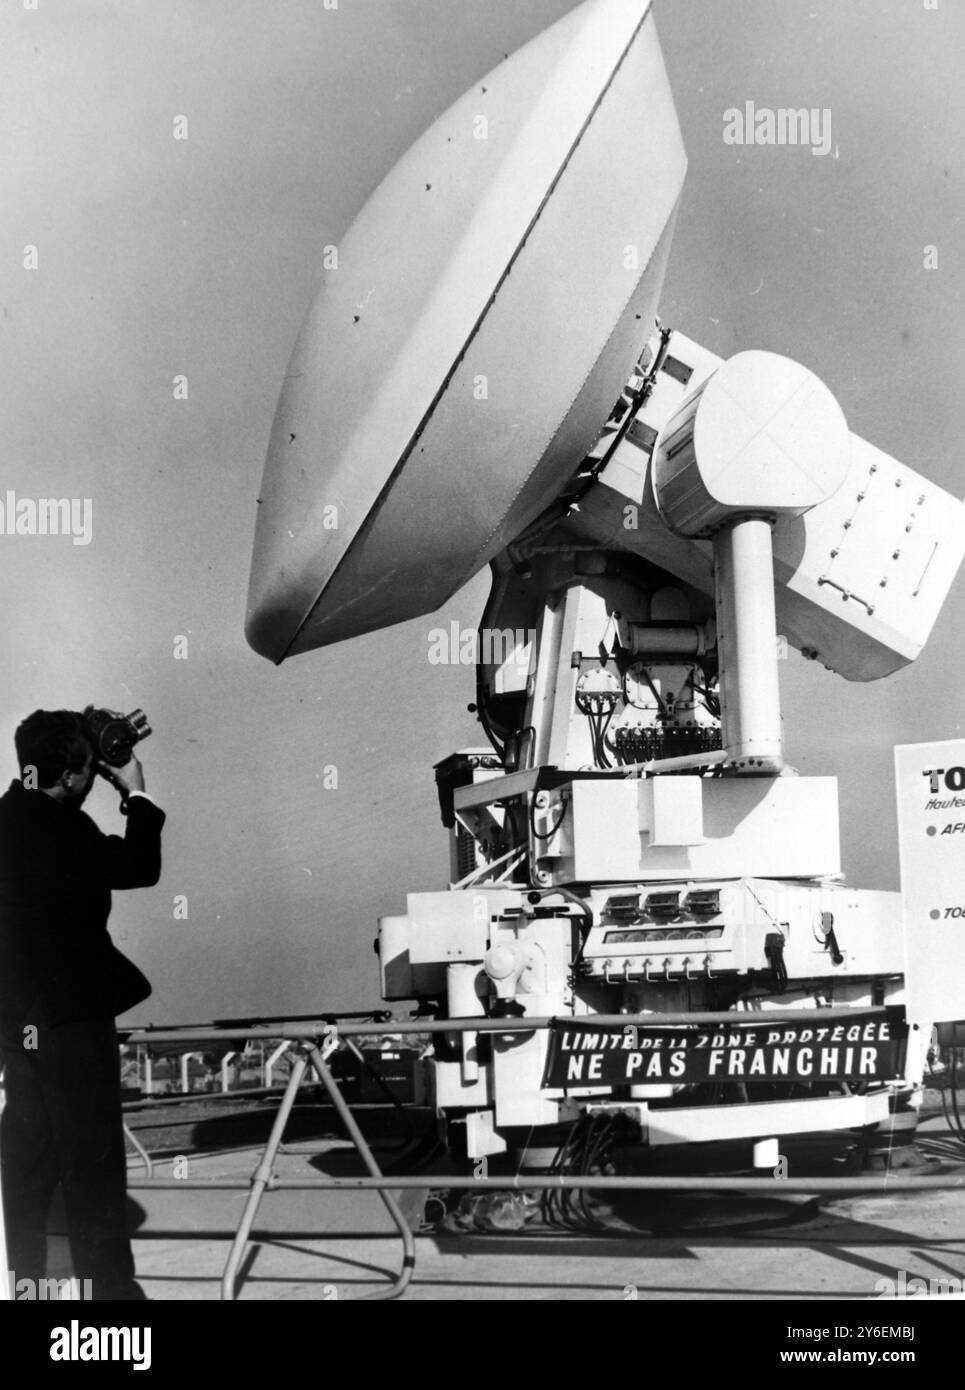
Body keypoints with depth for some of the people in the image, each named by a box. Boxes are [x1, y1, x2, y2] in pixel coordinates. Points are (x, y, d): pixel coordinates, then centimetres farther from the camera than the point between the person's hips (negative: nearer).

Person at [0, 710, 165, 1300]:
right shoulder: (59, 828, -21)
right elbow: (140, 867, -13)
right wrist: (137, 795, -2)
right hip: (71, 1014, -9)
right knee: (93, 1157, -1)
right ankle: (109, 1282, 5)